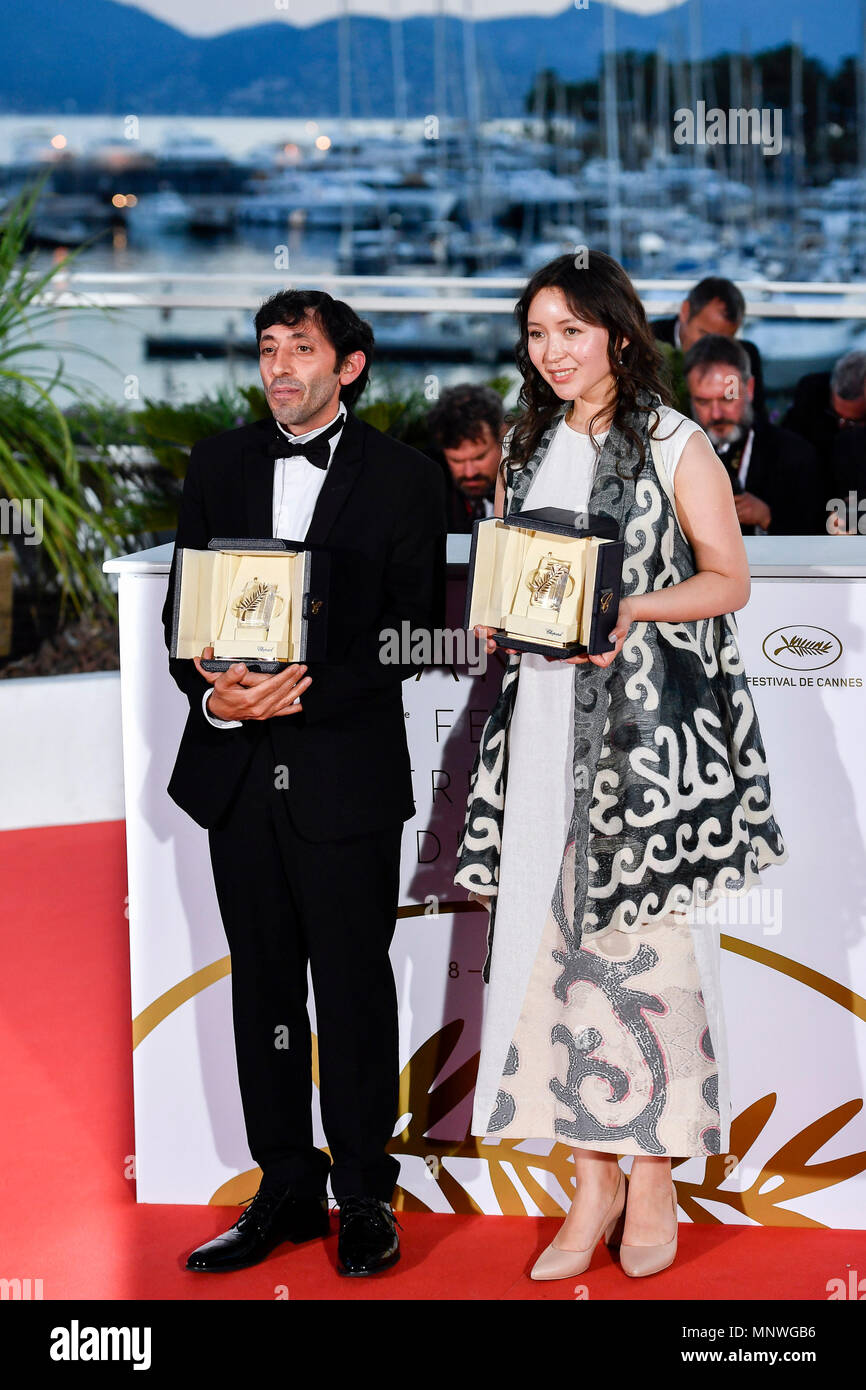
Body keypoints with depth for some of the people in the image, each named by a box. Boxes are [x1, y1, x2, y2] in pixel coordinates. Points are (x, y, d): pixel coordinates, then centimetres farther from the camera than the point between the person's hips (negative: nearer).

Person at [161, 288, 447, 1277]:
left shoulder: (403, 478, -1)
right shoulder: (218, 463, 10)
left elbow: (414, 632, -5)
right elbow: (182, 609, 8)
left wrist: (307, 692, -17)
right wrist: (215, 694, -12)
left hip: (348, 765, -4)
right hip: (239, 768, 4)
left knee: (354, 984, 2)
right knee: (263, 982, 10)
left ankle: (364, 1197, 16)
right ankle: (287, 1189, 21)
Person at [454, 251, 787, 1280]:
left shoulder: (675, 445, 0)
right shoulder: (525, 448, 16)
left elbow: (728, 580, -1)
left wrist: (630, 609, -17)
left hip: (655, 724, -4)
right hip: (546, 721, 5)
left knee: (650, 943, -3)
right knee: (552, 936, 0)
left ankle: (655, 1178, 10)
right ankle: (591, 1182, 10)